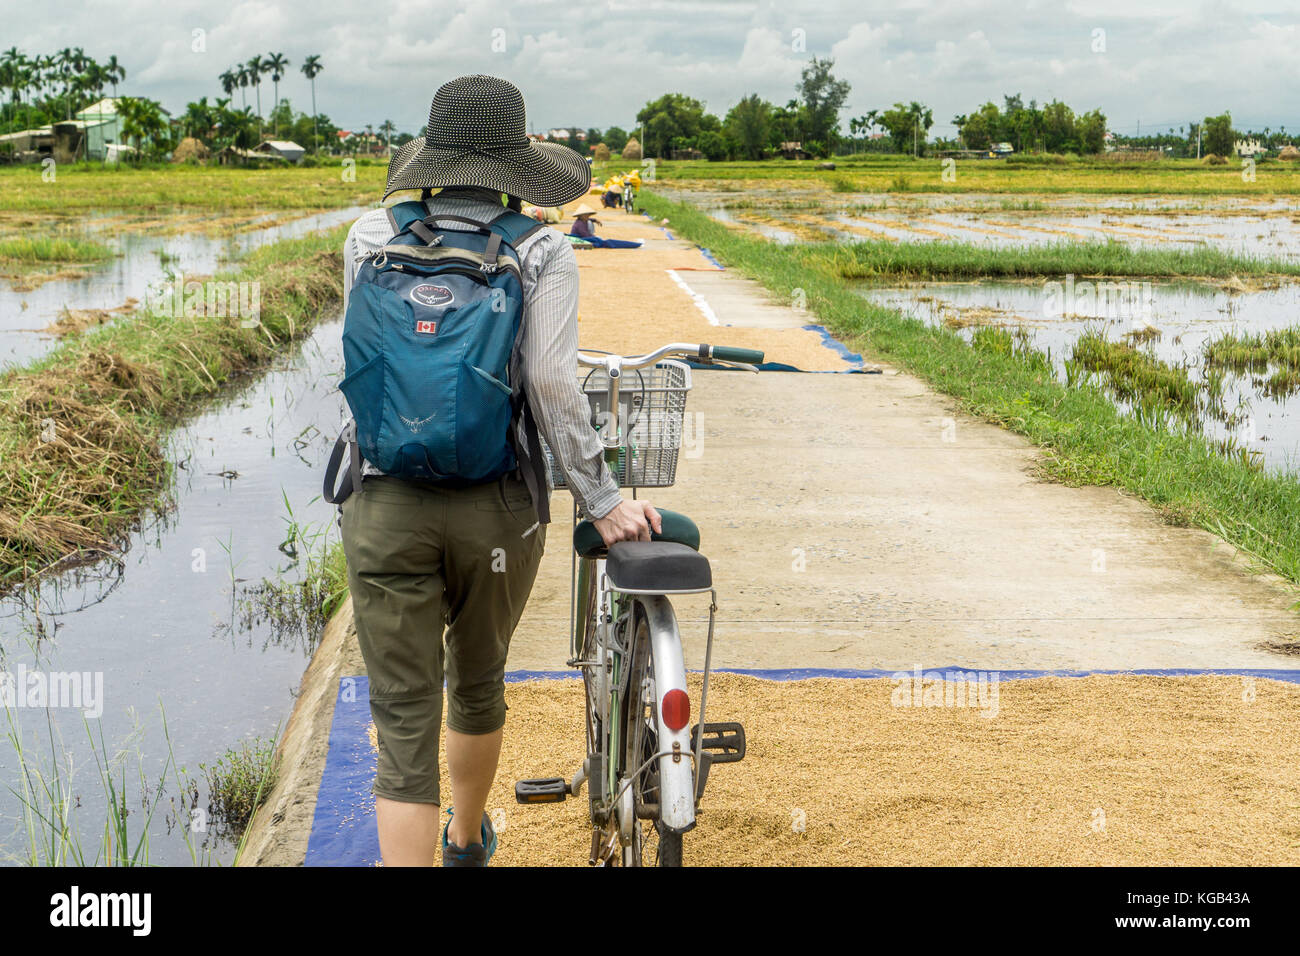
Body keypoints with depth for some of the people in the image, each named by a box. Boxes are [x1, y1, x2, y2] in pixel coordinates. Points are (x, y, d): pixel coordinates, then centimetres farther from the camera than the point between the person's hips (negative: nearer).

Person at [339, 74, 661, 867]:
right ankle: (468, 841, 49)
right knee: (479, 680, 25)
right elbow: (551, 384, -15)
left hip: (386, 505, 0)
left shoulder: (371, 237, 2)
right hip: (497, 510, 1)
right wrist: (603, 501, -10)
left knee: (405, 721, 3)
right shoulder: (541, 251, -5)